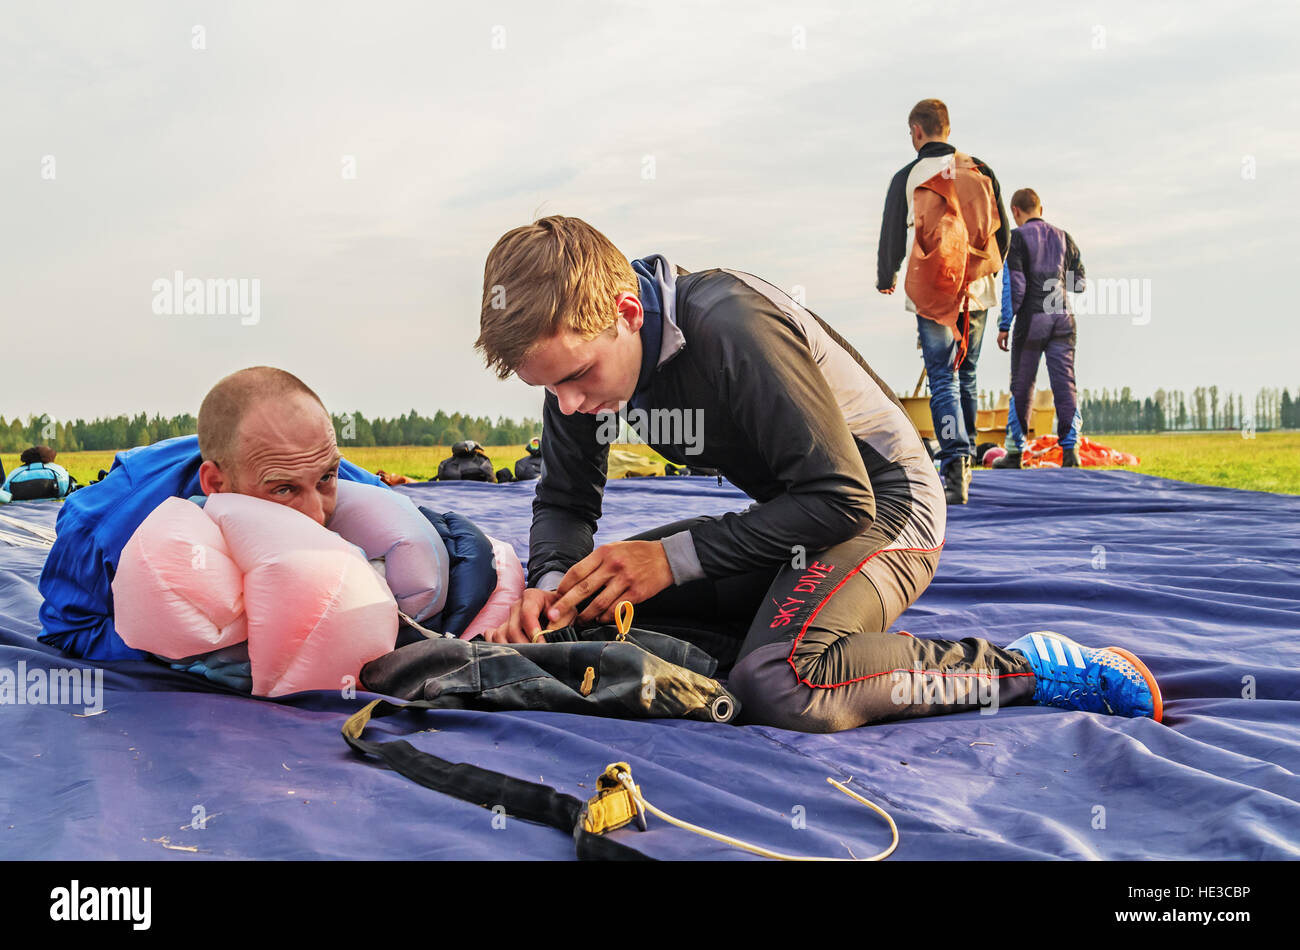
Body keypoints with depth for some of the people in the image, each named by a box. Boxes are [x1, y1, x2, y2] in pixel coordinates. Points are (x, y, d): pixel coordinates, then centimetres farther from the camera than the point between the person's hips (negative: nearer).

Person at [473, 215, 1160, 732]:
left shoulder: (730, 328, -31)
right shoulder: (579, 352, -8)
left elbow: (841, 500, -28)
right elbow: (563, 502, 4)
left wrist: (674, 558, -28)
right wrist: (551, 584, -19)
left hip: (882, 508, -8)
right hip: (790, 515, 8)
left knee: (778, 689, -34)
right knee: (595, 602, -6)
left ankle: (1032, 668, -18)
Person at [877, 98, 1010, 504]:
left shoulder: (907, 177, -3)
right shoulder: (980, 170, 5)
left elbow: (891, 239, 2)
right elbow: (1002, 232, 10)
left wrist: (886, 281, 20)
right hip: (976, 293, 4)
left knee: (943, 381, -4)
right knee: (966, 378, 17)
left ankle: (955, 469, -17)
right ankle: (965, 459, 28)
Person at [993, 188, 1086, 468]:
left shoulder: (1017, 238, -3)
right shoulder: (1063, 237, 11)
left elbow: (1014, 284, -11)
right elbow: (1079, 283, 13)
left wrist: (1004, 324, -7)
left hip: (1031, 319, -3)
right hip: (1063, 318, 4)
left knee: (1022, 386, 6)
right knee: (1065, 383, 1)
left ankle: (1015, 453, 12)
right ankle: (1070, 448, -11)